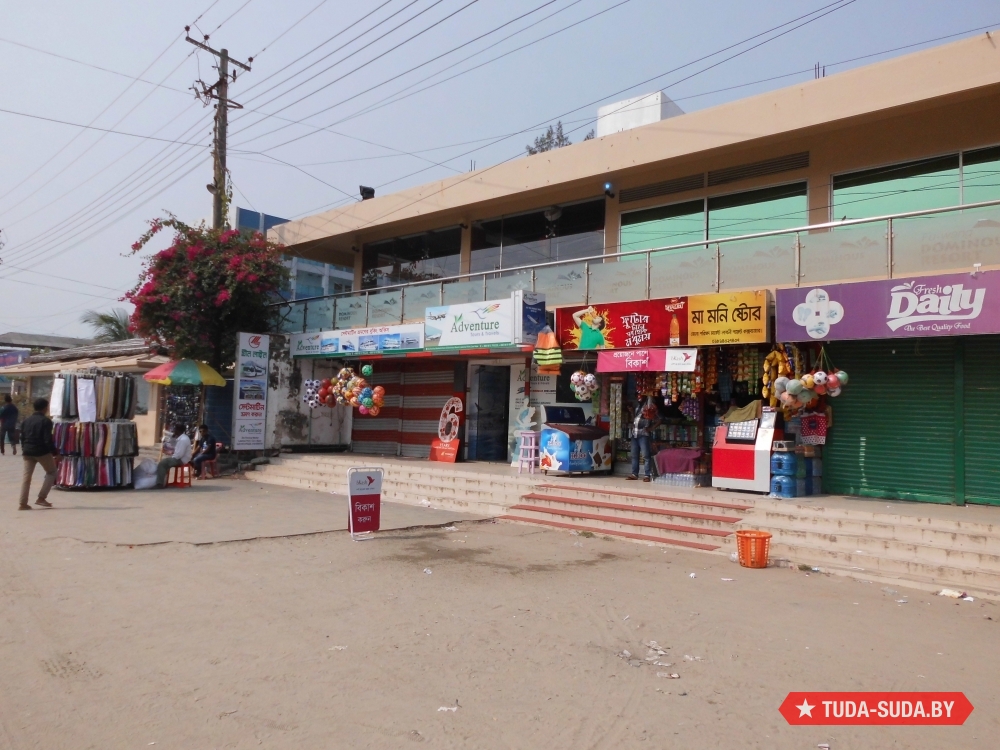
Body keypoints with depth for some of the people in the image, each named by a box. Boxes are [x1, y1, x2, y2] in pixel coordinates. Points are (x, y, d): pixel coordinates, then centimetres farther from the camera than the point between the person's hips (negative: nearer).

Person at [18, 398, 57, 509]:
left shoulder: (26, 421, 11)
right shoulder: (46, 421, -10)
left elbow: (22, 438, 14)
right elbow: (48, 439, -15)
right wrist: (54, 451, -8)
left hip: (28, 451, 6)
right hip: (42, 451, -6)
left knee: (26, 476, 8)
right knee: (51, 472, 11)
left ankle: (23, 503, 6)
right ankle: (41, 498, 4)